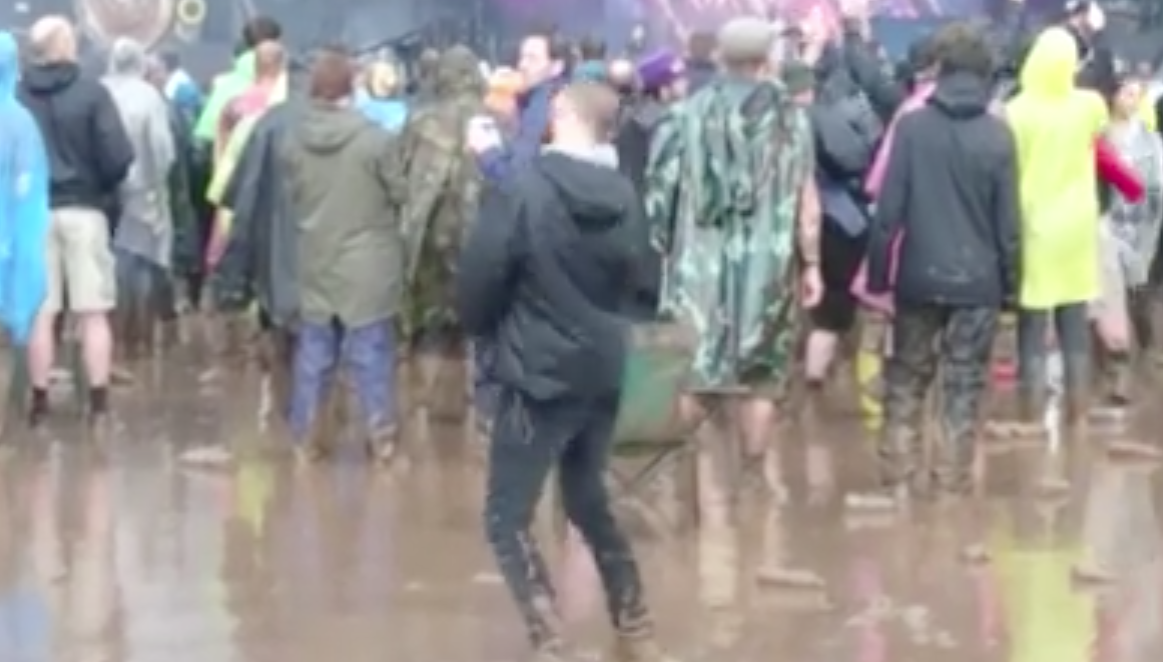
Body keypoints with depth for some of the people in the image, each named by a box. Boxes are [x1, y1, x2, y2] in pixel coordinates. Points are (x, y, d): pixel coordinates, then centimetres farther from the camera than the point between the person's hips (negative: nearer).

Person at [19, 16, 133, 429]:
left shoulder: (15, 96, -2)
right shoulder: (92, 93, -8)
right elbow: (118, 156, -13)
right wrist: (104, 186, 6)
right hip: (83, 209, -2)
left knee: (40, 312, 8)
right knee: (93, 313, 4)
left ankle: (39, 402, 12)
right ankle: (99, 404, 4)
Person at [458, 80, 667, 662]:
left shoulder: (521, 191, -17)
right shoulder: (623, 195, 2)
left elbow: (475, 283, -12)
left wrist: (488, 329, 8)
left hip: (539, 374, -6)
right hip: (603, 370, 6)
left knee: (507, 518, 2)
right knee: (589, 501, 23)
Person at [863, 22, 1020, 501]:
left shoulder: (911, 126, -5)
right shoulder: (998, 134, -4)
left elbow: (889, 210, -6)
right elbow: (1008, 221, -3)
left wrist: (877, 272, 2)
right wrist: (1010, 281, 7)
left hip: (919, 276, 0)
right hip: (978, 280, 0)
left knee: (905, 382, 13)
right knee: (964, 388, 6)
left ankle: (898, 482, 11)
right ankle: (951, 486, 5)